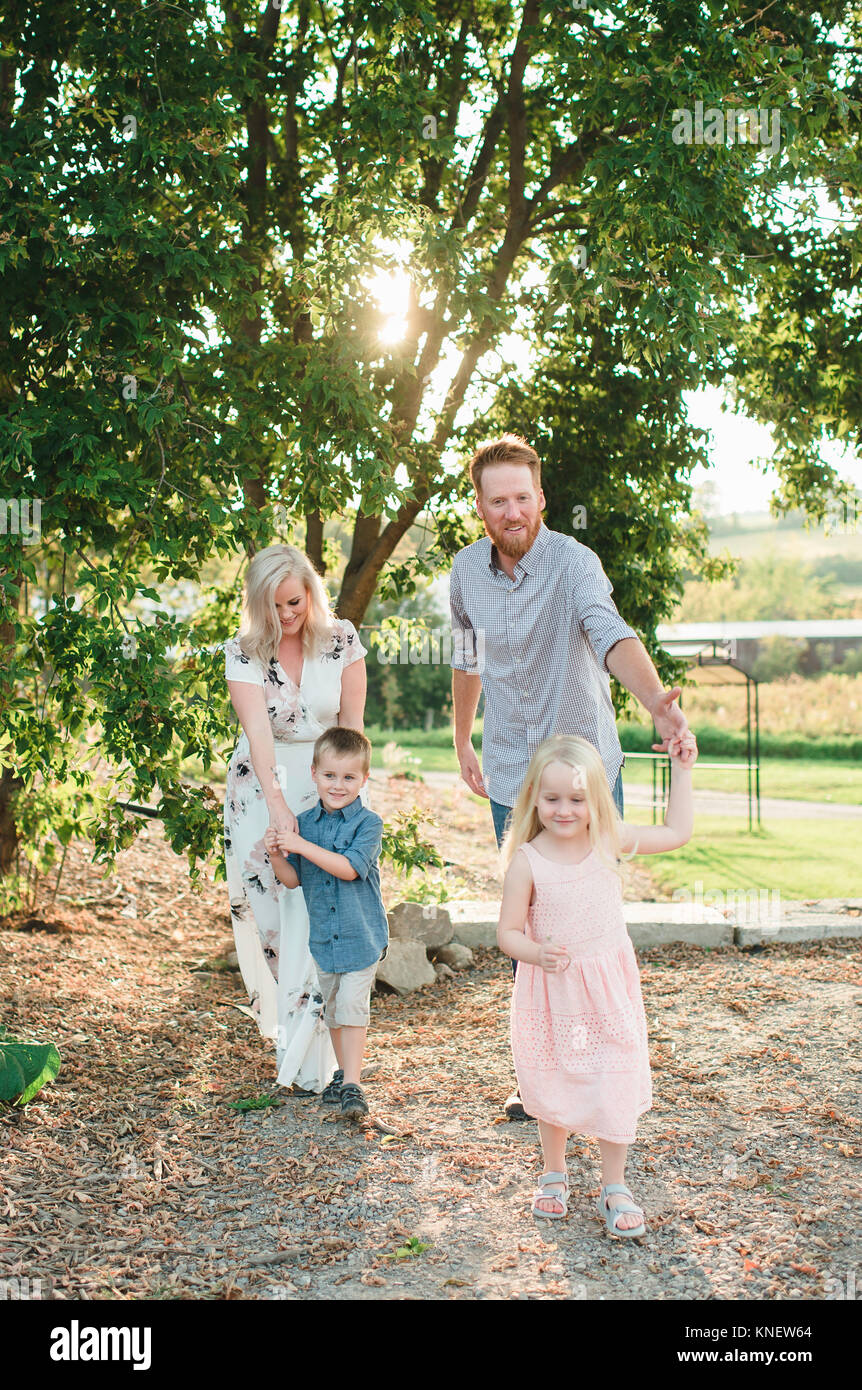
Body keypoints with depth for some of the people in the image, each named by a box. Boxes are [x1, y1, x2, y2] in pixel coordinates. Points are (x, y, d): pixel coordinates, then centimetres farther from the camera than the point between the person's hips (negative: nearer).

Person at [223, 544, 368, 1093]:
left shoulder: (341, 639, -5)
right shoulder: (243, 653, -9)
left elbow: (352, 723, -2)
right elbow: (259, 731, -20)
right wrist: (278, 806, -31)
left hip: (327, 785, 0)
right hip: (262, 788, 1)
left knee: (316, 913, -10)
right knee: (267, 908, 2)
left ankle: (309, 1057, -7)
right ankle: (282, 1022, 22)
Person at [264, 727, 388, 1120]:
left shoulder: (368, 823, -11)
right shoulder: (303, 822, 2)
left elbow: (349, 868, -24)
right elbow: (293, 879, 4)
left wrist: (302, 846, -26)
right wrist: (276, 854, -15)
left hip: (361, 935, -5)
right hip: (322, 936, 5)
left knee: (352, 1006, -9)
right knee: (332, 1008, 16)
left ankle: (352, 1085, -5)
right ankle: (343, 1073, 32)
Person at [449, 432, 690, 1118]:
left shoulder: (572, 561, -18)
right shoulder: (467, 570, 0)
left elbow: (611, 633, -39)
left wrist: (655, 698, -57)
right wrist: (463, 743, 24)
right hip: (512, 778, 4)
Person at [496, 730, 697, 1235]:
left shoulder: (610, 841, -6)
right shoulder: (526, 861, -14)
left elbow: (677, 833, 5)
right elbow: (509, 933, -11)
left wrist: (682, 771, 2)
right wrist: (537, 953, -31)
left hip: (609, 989, 1)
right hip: (551, 992, -1)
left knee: (616, 1088, 0)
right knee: (553, 1088, 11)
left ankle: (615, 1189, 17)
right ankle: (555, 1175, 35)